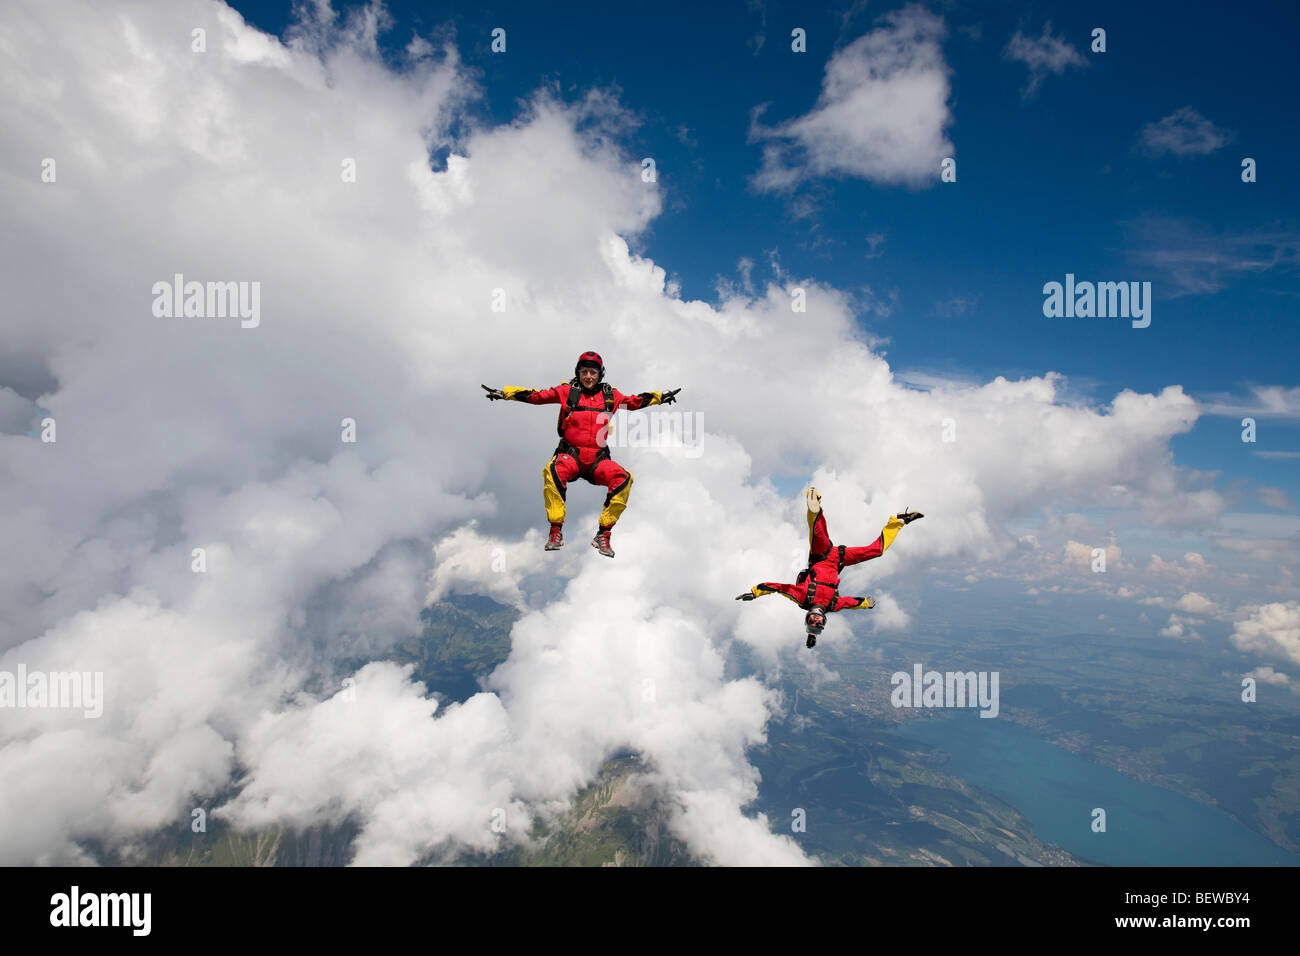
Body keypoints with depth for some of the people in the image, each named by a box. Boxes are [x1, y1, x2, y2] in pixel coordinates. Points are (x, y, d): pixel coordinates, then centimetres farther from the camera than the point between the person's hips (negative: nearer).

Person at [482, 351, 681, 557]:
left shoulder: (610, 395, 15)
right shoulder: (567, 391, 9)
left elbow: (635, 401, 28)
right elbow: (537, 396, 7)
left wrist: (660, 397, 24)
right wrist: (503, 393, 1)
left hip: (598, 459, 2)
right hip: (570, 455, -2)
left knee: (623, 478, -26)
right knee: (553, 471, -36)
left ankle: (603, 534, -14)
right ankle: (556, 532, -24)